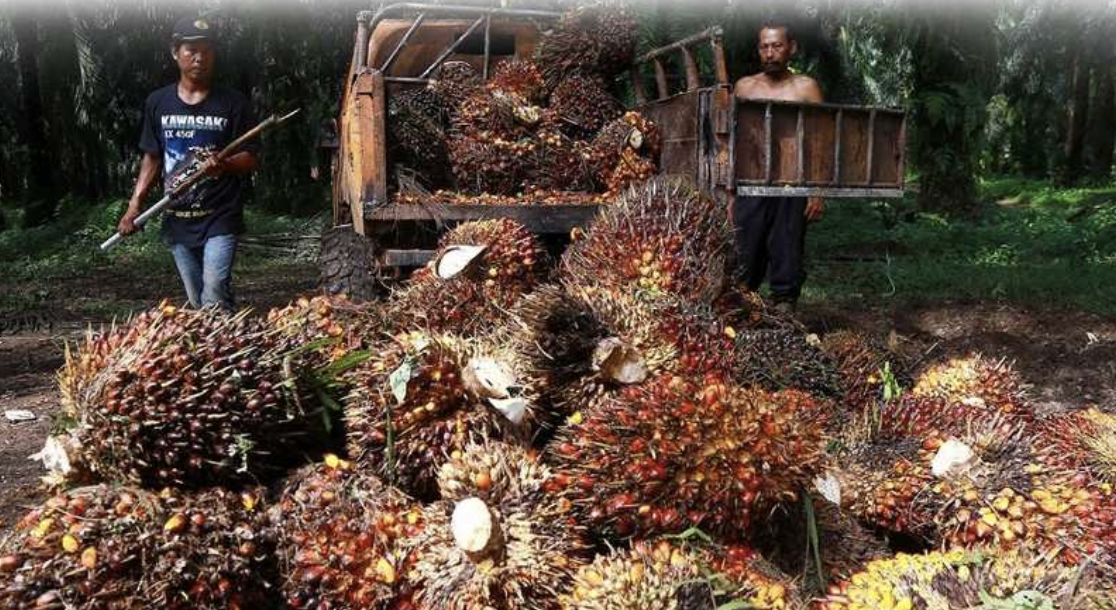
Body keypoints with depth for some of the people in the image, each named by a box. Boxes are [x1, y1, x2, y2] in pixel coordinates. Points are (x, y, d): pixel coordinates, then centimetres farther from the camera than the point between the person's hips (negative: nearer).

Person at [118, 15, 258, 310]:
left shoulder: (232, 102, -4)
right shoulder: (158, 103, 7)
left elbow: (250, 159, -3)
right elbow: (152, 158, 14)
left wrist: (223, 165, -25)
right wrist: (135, 203, 4)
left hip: (220, 219, -4)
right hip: (177, 221, 4)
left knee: (214, 300, -17)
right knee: (196, 303, 12)